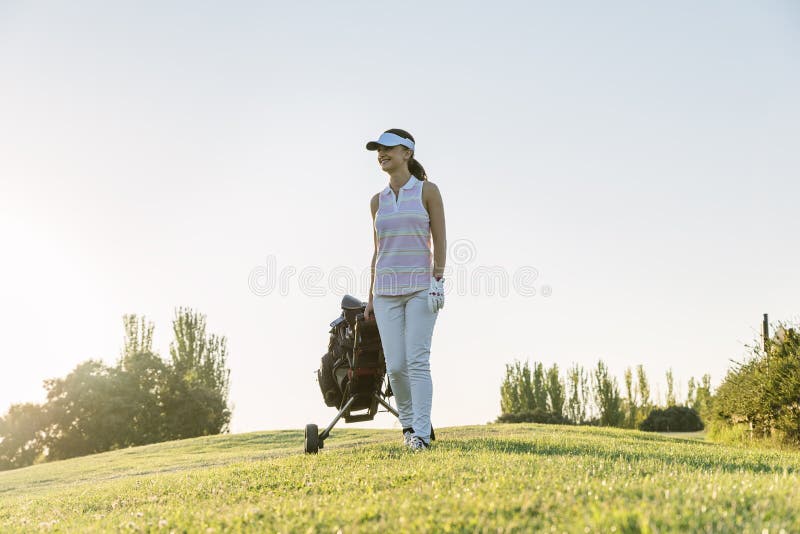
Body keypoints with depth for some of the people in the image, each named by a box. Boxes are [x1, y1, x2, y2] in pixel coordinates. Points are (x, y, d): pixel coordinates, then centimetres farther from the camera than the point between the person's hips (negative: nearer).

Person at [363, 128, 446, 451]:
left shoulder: (427, 191, 1)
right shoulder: (378, 201, 13)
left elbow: (439, 240, -1)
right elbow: (378, 251, 15)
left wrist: (438, 280, -11)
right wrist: (371, 298, 13)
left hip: (421, 287, -4)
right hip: (387, 290, 4)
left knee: (417, 361, -11)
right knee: (395, 366, -1)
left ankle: (421, 433, -7)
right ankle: (407, 423, 19)